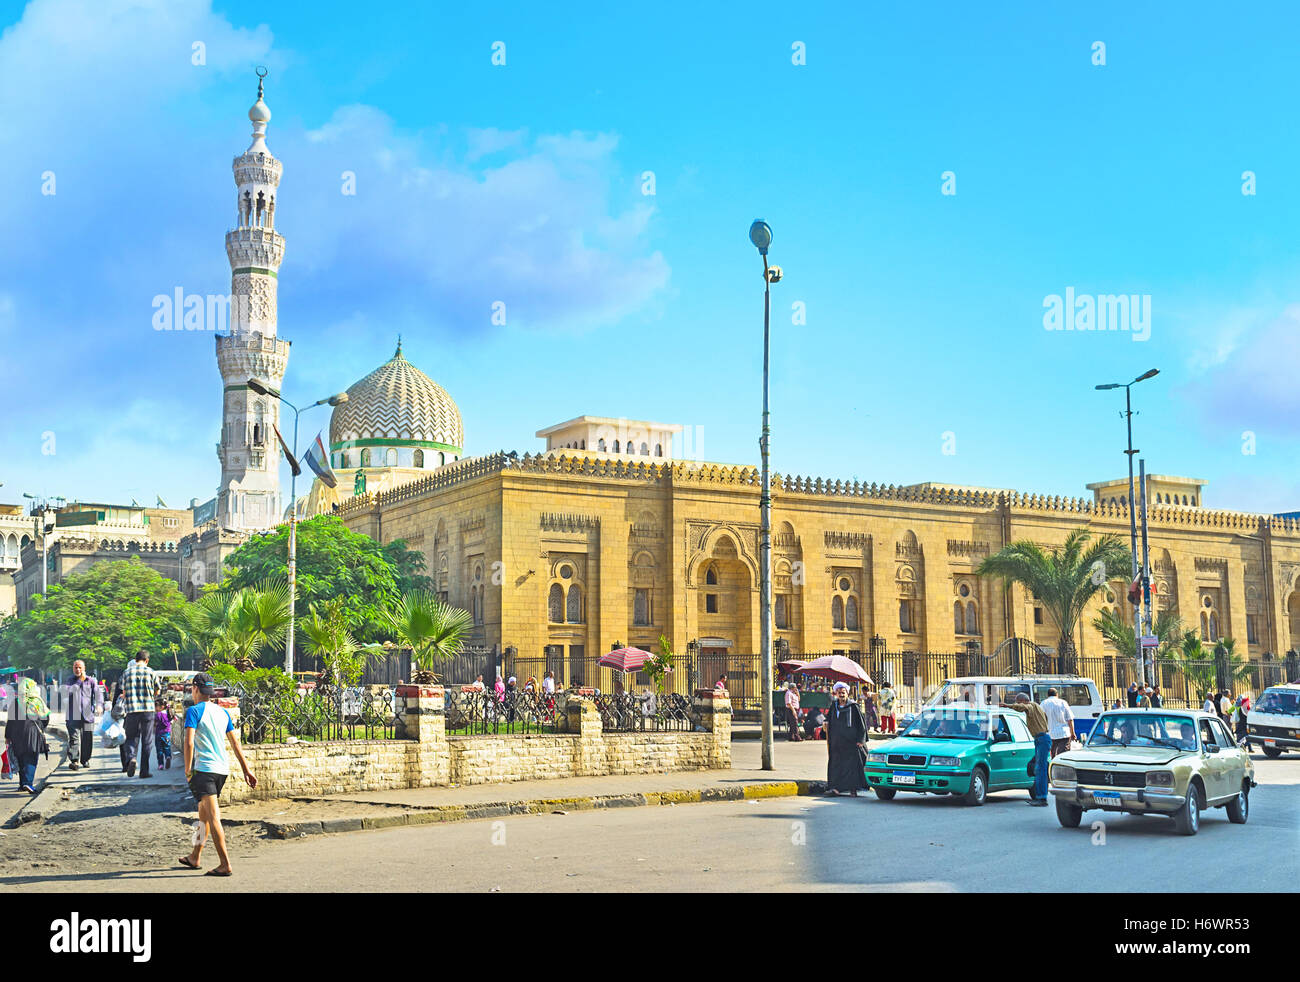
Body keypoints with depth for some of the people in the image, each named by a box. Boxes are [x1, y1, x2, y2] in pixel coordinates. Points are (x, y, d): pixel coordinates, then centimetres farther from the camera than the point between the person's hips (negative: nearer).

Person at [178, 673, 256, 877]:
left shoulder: (194, 711, -6)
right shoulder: (223, 712, 14)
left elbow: (189, 742, -16)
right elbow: (235, 743, 16)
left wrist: (187, 770, -8)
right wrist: (246, 770, 18)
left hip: (204, 769, -7)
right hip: (223, 768, 7)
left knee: (213, 817, -10)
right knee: (204, 814, 21)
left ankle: (225, 865, -15)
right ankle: (194, 858, 33)